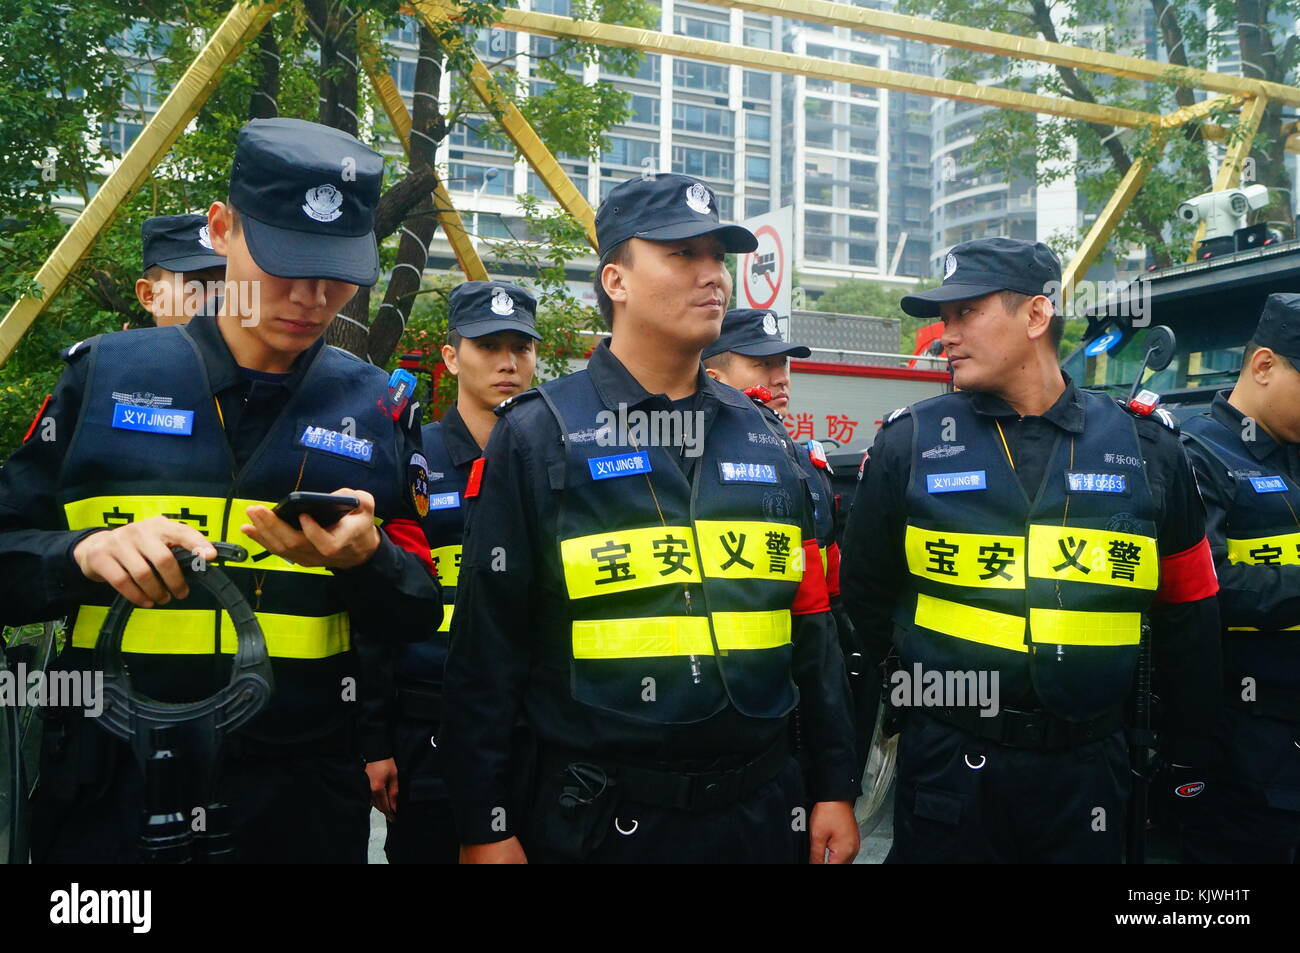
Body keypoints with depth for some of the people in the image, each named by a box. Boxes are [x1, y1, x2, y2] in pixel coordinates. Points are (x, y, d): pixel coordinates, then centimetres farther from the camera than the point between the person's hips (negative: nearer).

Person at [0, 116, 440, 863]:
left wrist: (363, 559, -18)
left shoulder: (376, 409, 2)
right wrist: (87, 551, -19)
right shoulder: (104, 376, 0)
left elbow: (420, 615, 2)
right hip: (110, 795, 0)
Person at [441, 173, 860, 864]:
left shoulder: (763, 437, 8)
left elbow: (810, 625, 10)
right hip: (597, 824, -4)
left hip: (757, 810, 4)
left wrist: (835, 789, 8)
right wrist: (484, 830, -8)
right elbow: (487, 646, -7)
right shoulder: (537, 435, -6)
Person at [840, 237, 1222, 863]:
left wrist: (1189, 755, 11)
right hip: (947, 764, -1)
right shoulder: (909, 443, -2)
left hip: (1090, 773, 2)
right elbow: (865, 601, 7)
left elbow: (1187, 617, 9)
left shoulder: (1146, 448, 2)